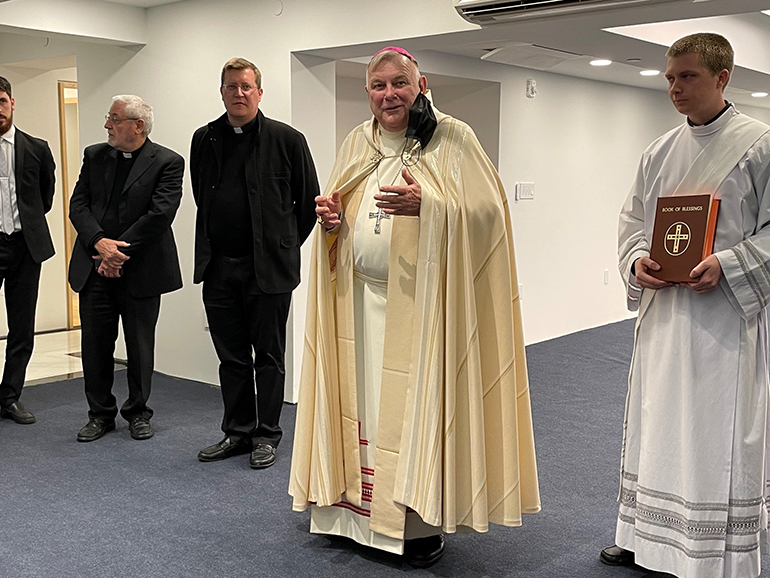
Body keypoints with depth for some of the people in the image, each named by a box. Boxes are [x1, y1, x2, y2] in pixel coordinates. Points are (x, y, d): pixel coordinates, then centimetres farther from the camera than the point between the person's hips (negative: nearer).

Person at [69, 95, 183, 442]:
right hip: (95, 268, 4)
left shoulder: (167, 162, -4)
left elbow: (160, 214, -14)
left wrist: (119, 252, -15)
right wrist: (100, 242, -14)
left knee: (140, 346, 7)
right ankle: (100, 414, 23)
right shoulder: (94, 156, 10)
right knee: (95, 345, 8)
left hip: (140, 270, -4)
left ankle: (138, 413, 24)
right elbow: (78, 205, 4)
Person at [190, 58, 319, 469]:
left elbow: (308, 200, 2)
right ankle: (237, 432, 24)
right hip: (218, 266, 4)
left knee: (268, 357, 7)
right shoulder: (204, 139, 8)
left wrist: (284, 246, 5)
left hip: (268, 267, -4)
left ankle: (267, 436, 19)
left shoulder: (286, 139, -4)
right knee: (231, 357, 12)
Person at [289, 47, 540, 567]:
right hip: (363, 298, 5)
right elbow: (340, 213, 22)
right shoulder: (358, 143, 13)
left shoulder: (453, 138, -3)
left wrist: (426, 206, -25)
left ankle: (425, 524, 12)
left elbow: (487, 211, -11)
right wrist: (332, 216, -1)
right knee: (364, 402, 8)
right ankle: (363, 512, 22)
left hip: (425, 301, -5)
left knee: (420, 404, -1)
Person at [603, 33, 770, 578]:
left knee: (721, 438, -1)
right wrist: (637, 259, -2)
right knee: (654, 428, 14)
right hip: (663, 311, 6)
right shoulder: (660, 152, 11)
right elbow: (633, 217, 17)